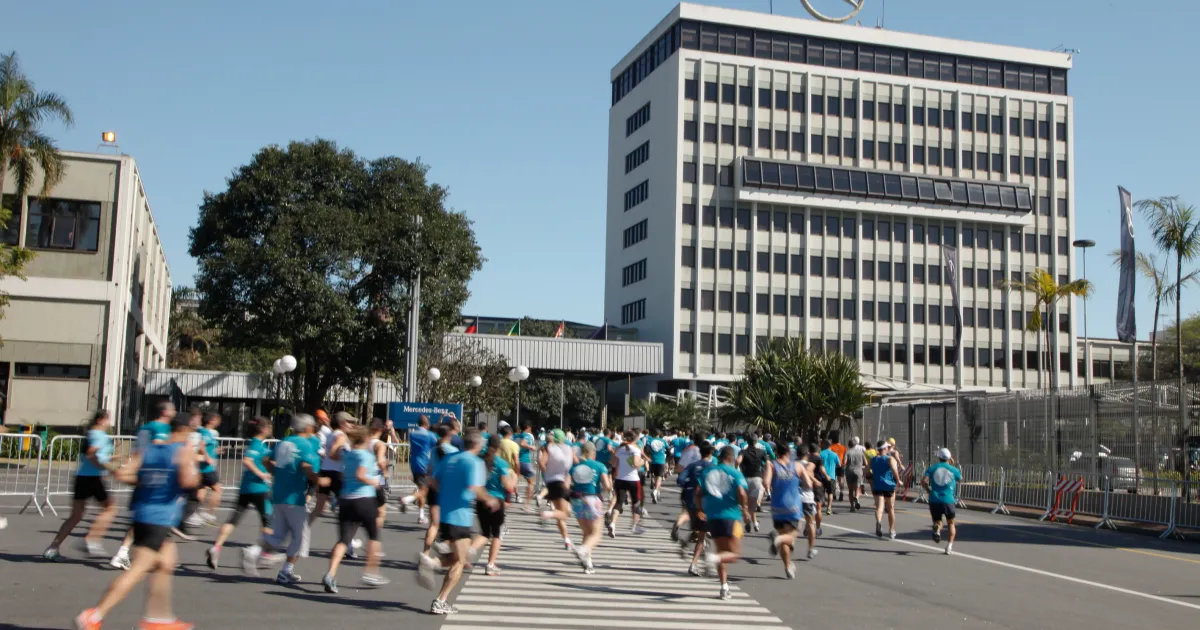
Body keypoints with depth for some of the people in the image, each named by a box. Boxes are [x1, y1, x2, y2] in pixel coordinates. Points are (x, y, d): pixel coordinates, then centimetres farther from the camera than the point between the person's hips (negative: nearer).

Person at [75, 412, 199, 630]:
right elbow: (187, 481, -19)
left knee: (165, 565, 21)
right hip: (160, 519, -8)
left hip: (142, 513, 8)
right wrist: (196, 475, 1)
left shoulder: (147, 450, 11)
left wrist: (143, 481, 16)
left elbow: (122, 474, 2)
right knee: (137, 571, -7)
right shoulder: (184, 451, -5)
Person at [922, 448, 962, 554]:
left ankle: (937, 528, -20)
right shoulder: (953, 469, 4)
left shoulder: (932, 468, 5)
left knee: (937, 521, 17)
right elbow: (960, 479, 25)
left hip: (934, 500, 1)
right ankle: (949, 546, 4)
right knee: (951, 523, 18)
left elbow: (923, 481, -8)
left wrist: (928, 490, 10)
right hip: (948, 500, -1)